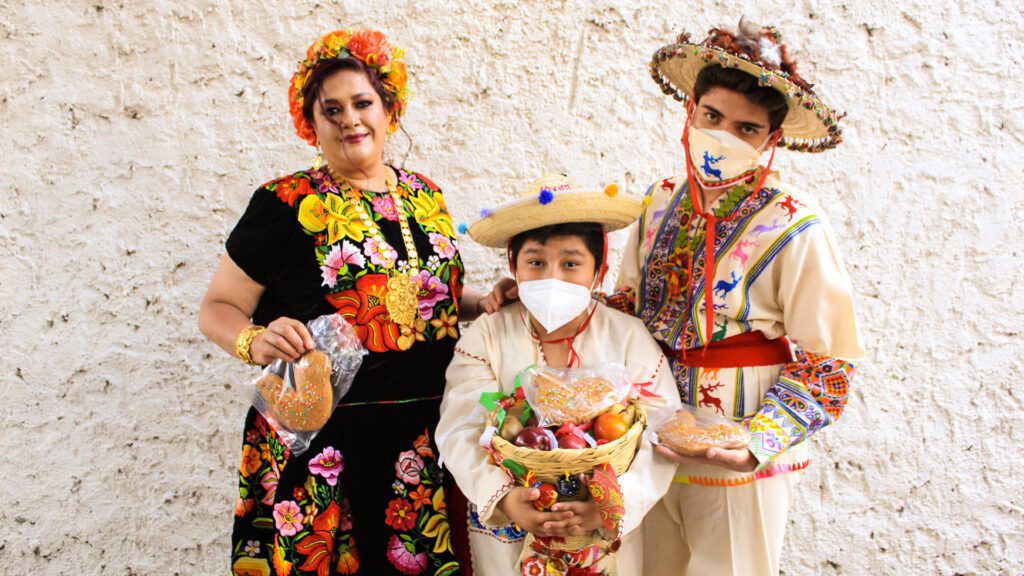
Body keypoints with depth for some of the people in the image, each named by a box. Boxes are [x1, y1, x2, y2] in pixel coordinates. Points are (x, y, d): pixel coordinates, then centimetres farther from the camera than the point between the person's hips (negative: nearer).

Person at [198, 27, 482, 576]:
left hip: (424, 432, 4)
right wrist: (255, 342, -22)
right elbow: (217, 309, -2)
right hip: (322, 436, -4)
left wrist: (487, 303, 4)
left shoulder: (424, 196, 9)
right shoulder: (287, 203, -5)